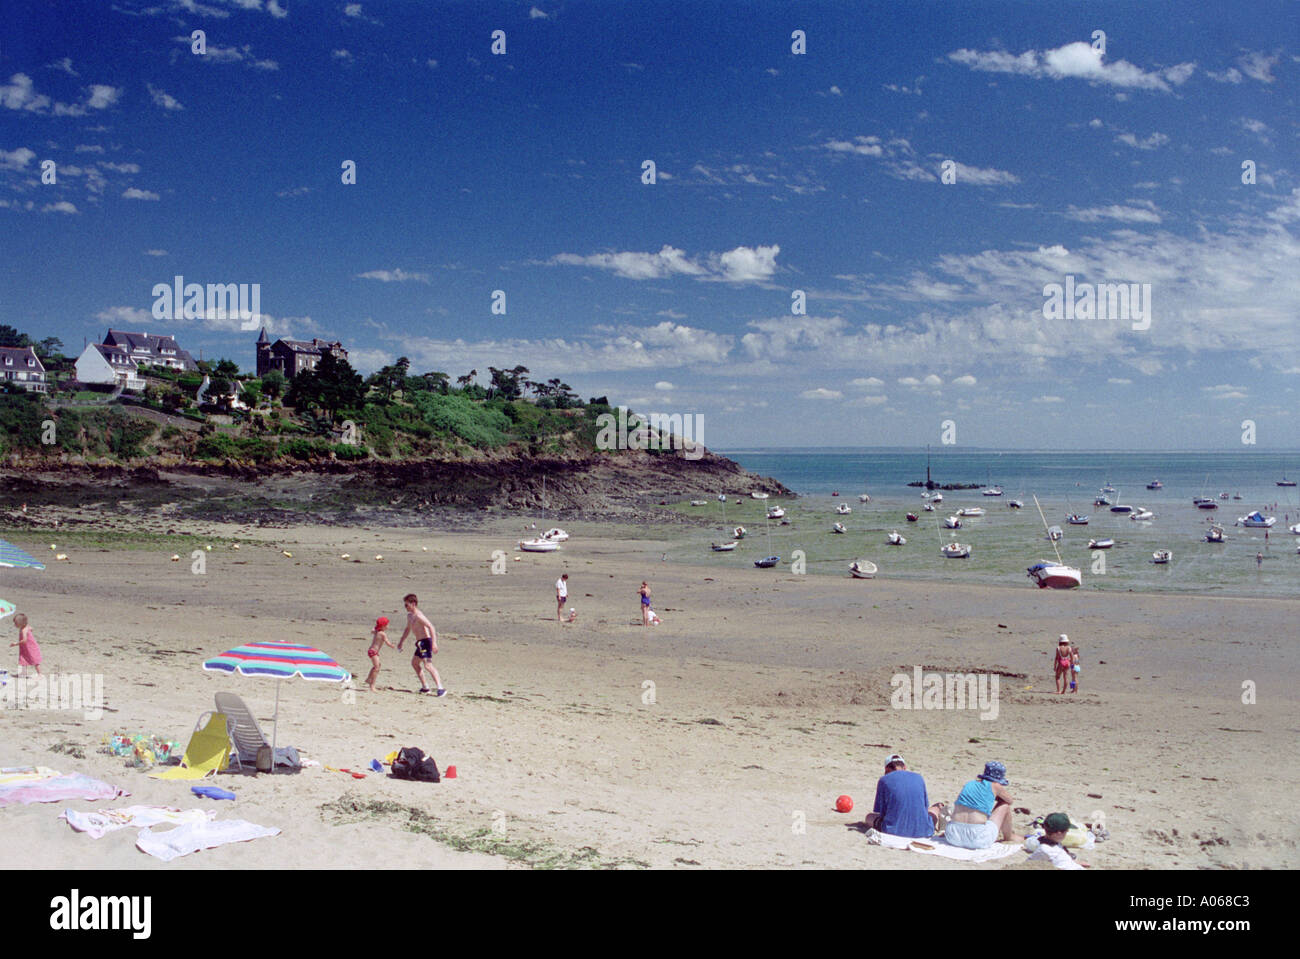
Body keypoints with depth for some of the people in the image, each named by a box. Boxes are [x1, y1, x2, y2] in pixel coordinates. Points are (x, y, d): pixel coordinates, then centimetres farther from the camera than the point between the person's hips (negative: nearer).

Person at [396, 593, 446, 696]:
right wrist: (401, 642, 33)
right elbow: (408, 629, 32)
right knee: (414, 663, 22)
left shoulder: (418, 616, -18)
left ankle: (441, 688, -25)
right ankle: (424, 687, 28)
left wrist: (434, 642, -35)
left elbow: (431, 627, -27)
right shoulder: (409, 616, 14)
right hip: (420, 643, 11)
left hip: (426, 641, -11)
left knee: (427, 665, -20)